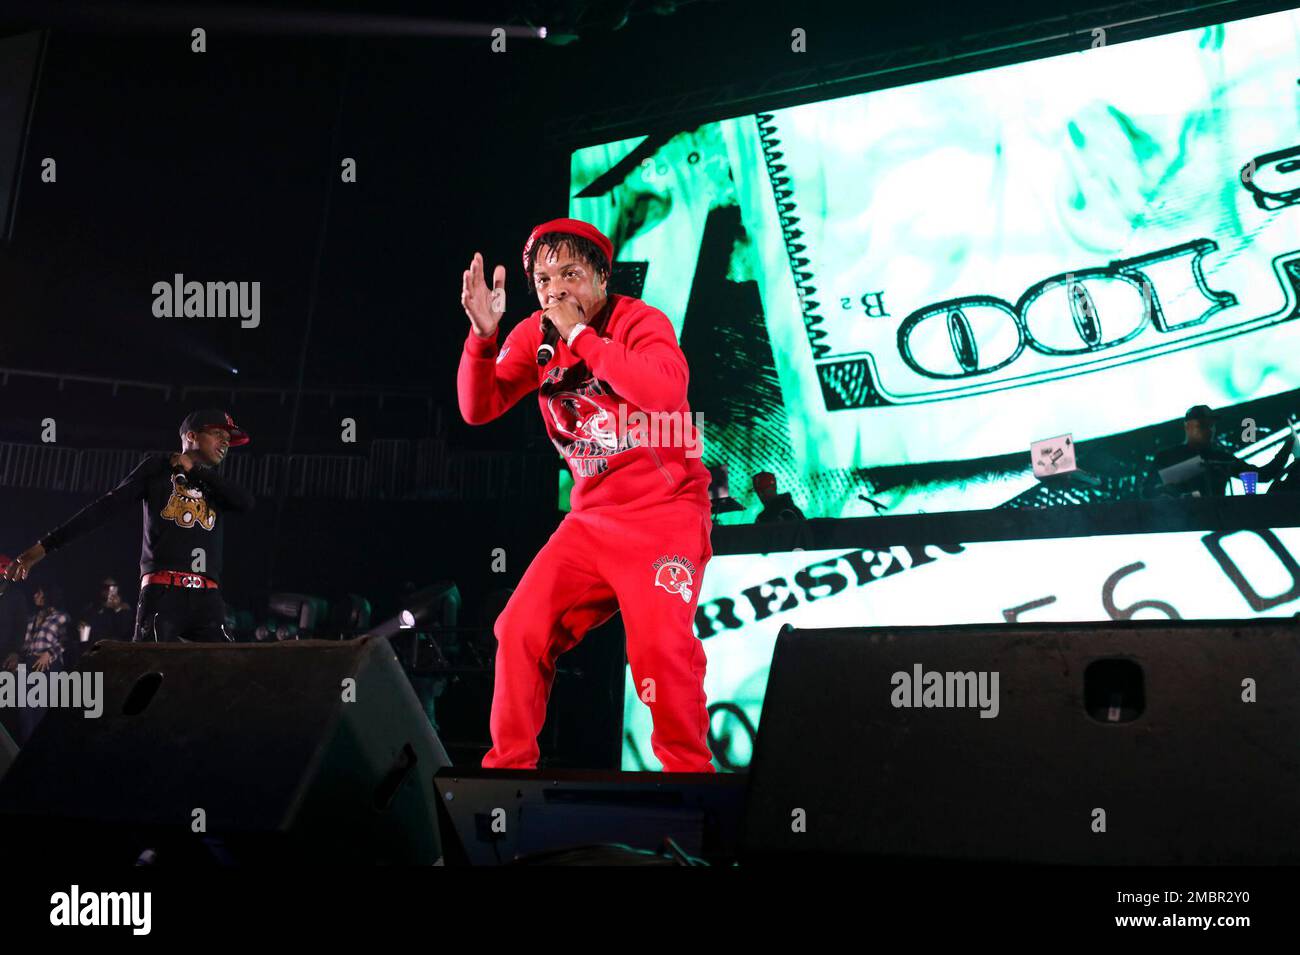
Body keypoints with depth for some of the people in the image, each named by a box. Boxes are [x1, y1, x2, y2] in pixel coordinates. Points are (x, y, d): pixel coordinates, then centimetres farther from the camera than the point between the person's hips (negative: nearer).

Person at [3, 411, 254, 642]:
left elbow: (246, 503, 3)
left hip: (207, 598, 4)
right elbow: (106, 506, 7)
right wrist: (45, 545, -1)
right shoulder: (159, 467, 15)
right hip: (162, 592, -3)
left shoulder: (215, 485, 25)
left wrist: (196, 469, 8)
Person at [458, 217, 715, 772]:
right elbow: (477, 409, -3)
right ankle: (509, 762, 13)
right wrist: (483, 334, -19)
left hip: (666, 513, -5)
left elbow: (664, 391, -32)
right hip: (591, 519, 6)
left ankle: (688, 765, 1)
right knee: (521, 631, -3)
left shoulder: (640, 322, -11)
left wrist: (580, 333, -26)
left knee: (660, 647, -21)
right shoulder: (533, 336, 5)